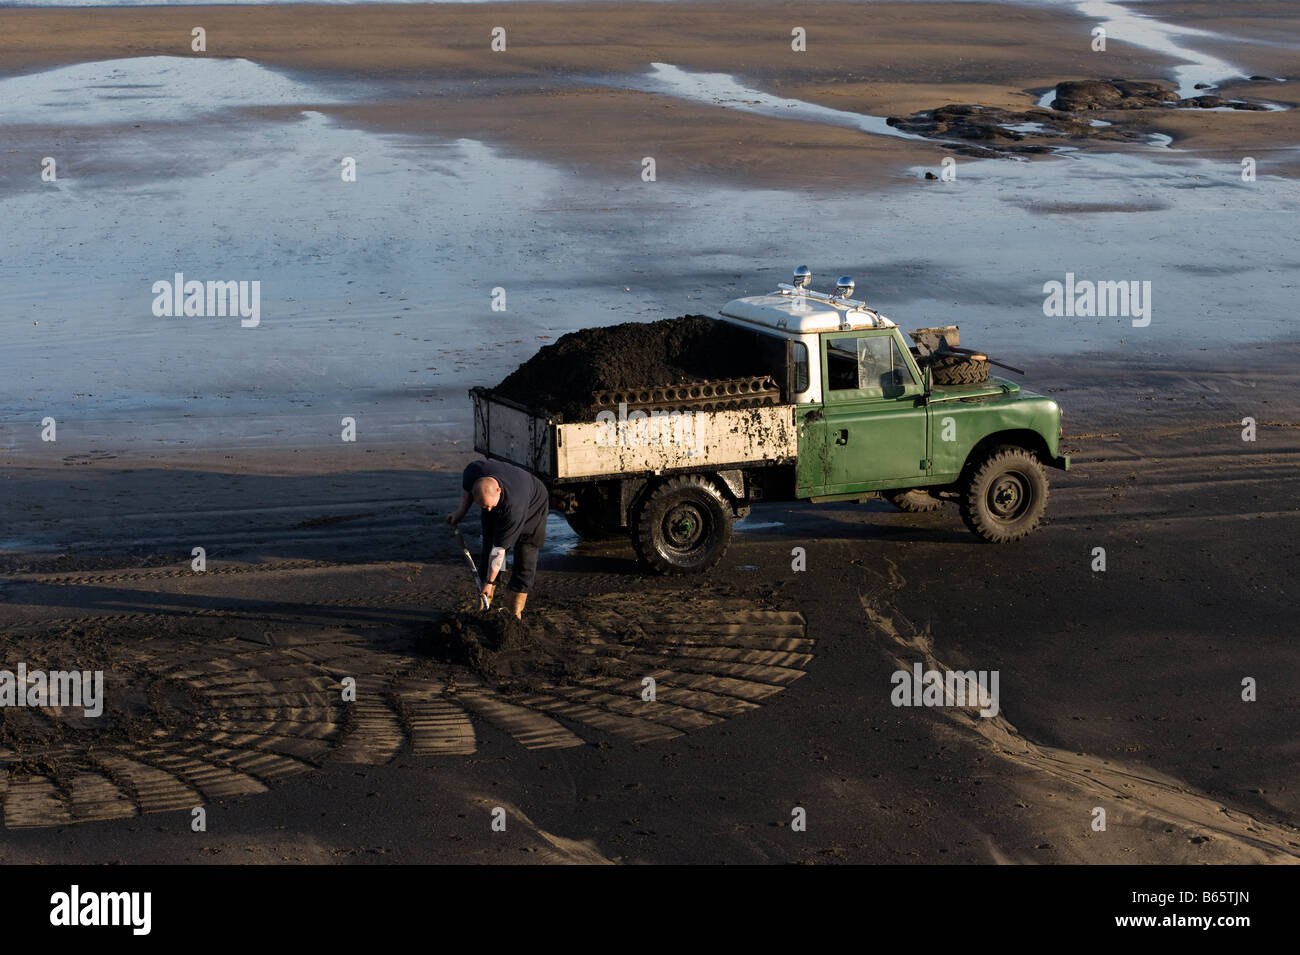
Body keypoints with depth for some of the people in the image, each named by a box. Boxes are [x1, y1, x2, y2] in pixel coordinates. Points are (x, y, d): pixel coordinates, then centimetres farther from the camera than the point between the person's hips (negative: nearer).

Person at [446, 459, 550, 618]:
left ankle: (515, 613, -8)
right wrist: (461, 511, -9)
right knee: (488, 550, -1)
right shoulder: (474, 472, -36)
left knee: (525, 559, -12)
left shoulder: (513, 507, -45)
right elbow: (466, 487, -5)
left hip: (532, 507, -5)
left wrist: (489, 582, -29)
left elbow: (499, 550, -36)